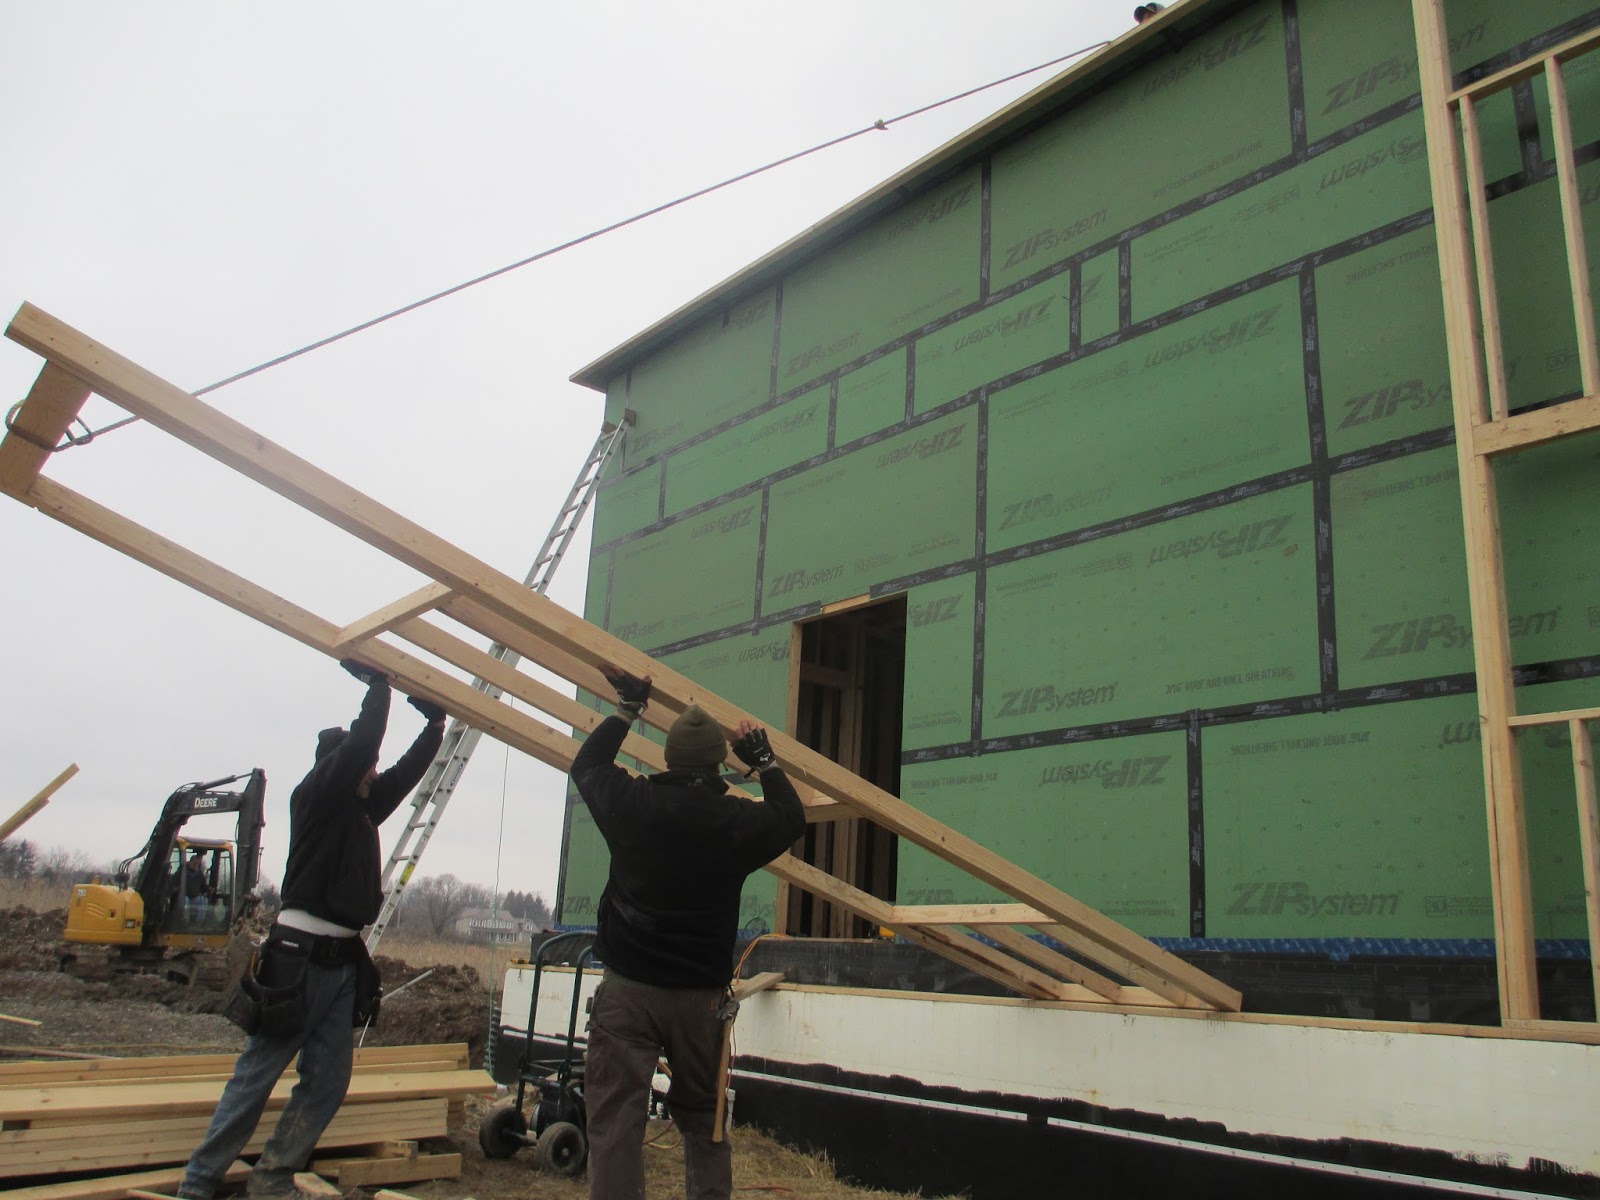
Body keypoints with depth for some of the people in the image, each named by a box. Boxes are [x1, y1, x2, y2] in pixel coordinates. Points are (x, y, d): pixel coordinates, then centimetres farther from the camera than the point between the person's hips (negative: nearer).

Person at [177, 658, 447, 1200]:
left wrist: (435, 721, 13)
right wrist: (377, 684, -12)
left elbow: (409, 770, 20)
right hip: (299, 956, -8)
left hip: (345, 962, 8)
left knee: (328, 1082, 5)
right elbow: (357, 747, -18)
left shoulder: (362, 808, 16)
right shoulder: (314, 796, -5)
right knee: (257, 1073, -2)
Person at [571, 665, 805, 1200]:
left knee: (614, 1120, -2)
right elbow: (790, 818, 14)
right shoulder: (737, 821, -7)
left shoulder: (631, 804, -6)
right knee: (702, 1117, 17)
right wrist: (765, 762, 23)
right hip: (700, 995, 1)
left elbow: (586, 764, 15)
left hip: (626, 989, -1)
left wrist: (628, 708, 23)